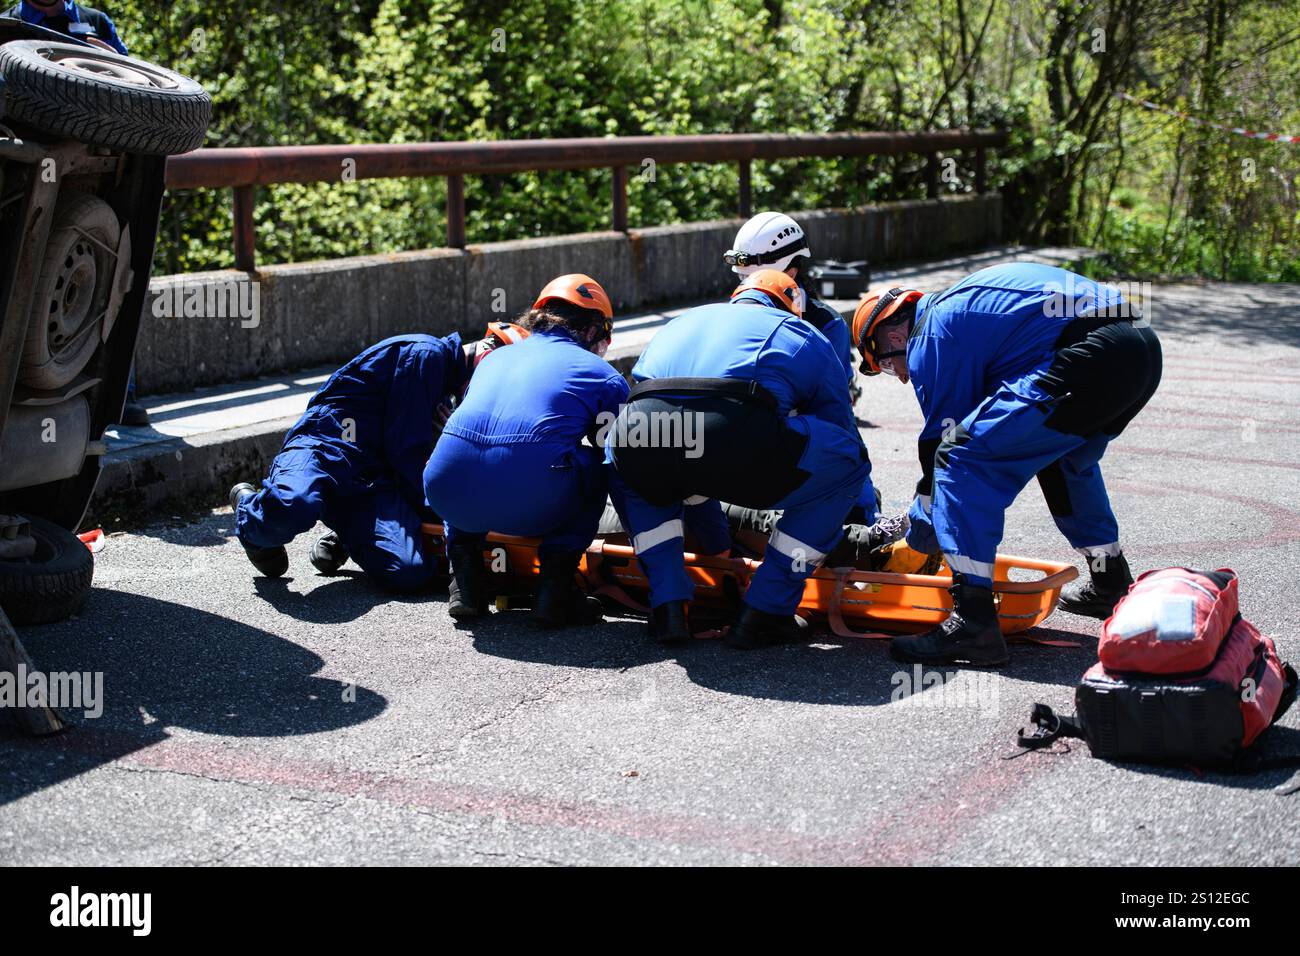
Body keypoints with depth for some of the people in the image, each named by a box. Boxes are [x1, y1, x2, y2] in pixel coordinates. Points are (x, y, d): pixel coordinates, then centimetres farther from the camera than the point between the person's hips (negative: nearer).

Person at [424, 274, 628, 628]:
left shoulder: (495, 358, 33)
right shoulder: (604, 375, 20)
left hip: (450, 495, 4)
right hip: (531, 503, -4)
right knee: (596, 469, 27)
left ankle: (465, 583, 26)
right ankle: (554, 590, 15)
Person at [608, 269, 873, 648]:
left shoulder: (679, 324, 43)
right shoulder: (806, 337, 33)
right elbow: (842, 429, 41)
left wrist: (717, 540, 63)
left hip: (643, 434, 5)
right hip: (739, 440, -4)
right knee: (849, 460, 22)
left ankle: (669, 606, 25)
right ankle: (763, 614, 19)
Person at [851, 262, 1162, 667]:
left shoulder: (930, 337, 3)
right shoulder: (958, 305, 31)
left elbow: (945, 438, 4)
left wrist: (921, 533, 17)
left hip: (1090, 357, -10)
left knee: (962, 457, -8)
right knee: (1065, 458, 35)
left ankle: (973, 623, -15)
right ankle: (1110, 586, 48)